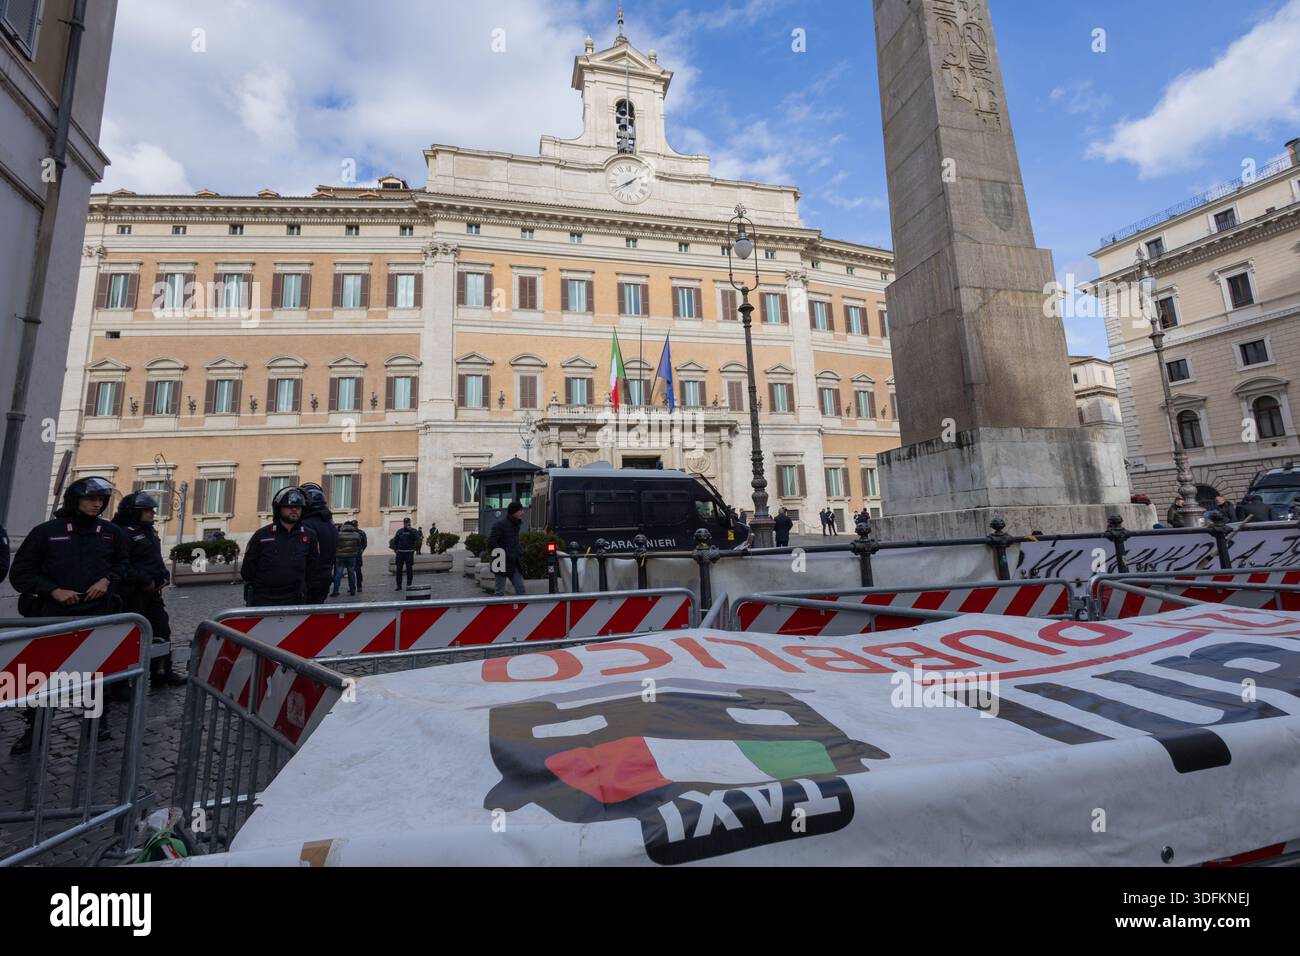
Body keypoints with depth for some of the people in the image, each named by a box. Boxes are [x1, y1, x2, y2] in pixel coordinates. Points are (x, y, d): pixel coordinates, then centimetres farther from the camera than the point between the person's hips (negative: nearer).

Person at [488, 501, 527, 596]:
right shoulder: (500, 524, -12)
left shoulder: (516, 524, 11)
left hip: (514, 564, 7)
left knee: (521, 590, 3)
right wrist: (502, 555, -18)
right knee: (500, 592, 3)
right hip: (502, 563, -7)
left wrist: (520, 552, 9)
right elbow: (491, 542, -16)